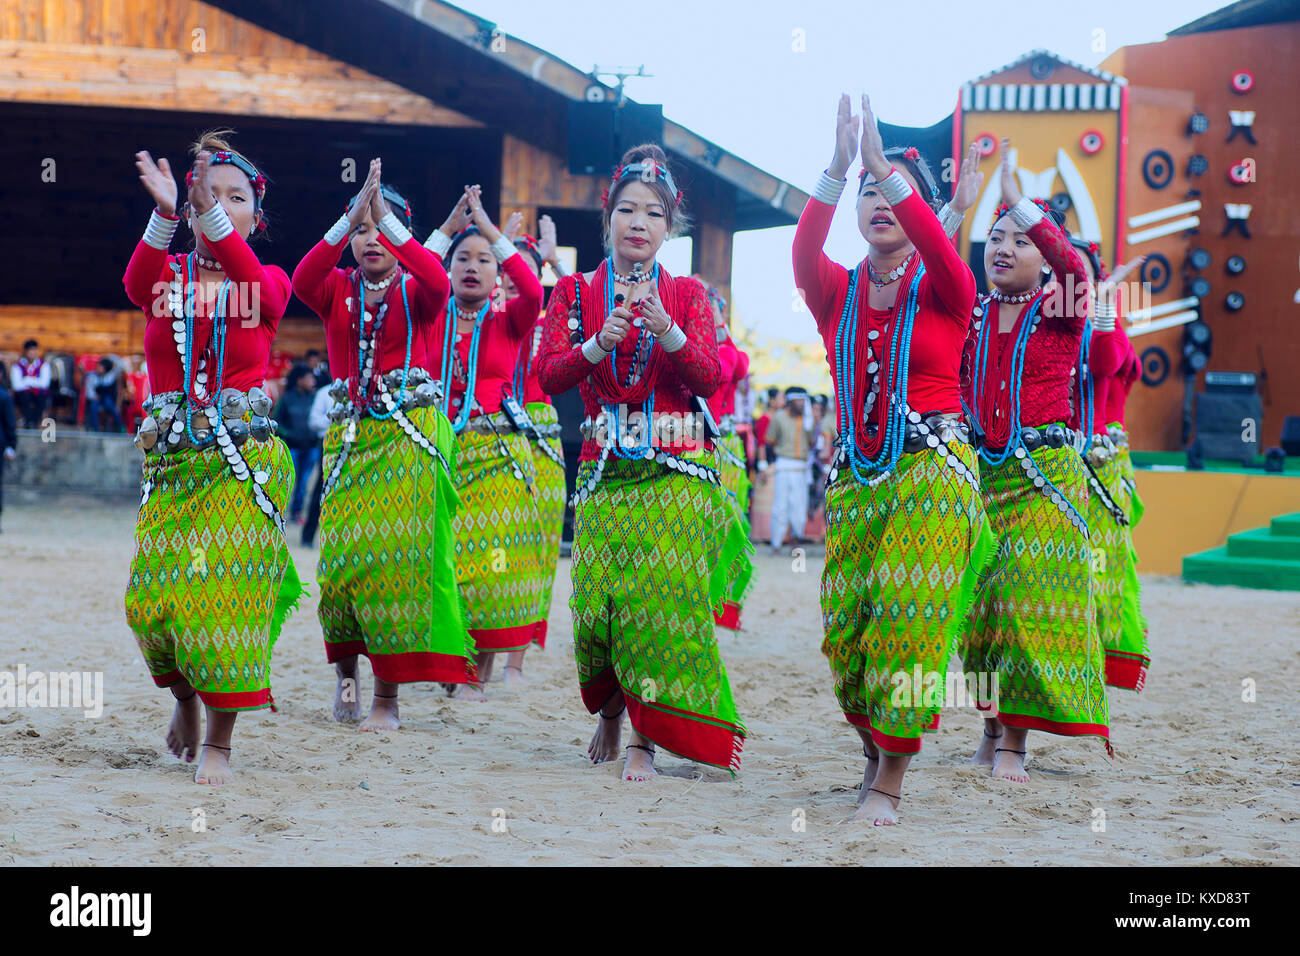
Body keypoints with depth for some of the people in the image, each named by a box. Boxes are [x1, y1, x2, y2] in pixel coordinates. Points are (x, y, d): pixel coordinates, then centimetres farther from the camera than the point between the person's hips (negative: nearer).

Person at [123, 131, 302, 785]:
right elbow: (136, 282, -18)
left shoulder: (269, 283, 5)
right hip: (171, 459, 2)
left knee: (227, 590, -12)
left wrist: (213, 212, -38)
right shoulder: (166, 277, 7)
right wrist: (164, 215, -38)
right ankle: (185, 698, 28)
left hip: (244, 455, -2)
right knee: (151, 596, -2)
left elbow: (256, 284, -21)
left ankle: (219, 742, -2)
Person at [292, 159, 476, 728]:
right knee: (341, 556, -8)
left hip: (409, 435, -2)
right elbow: (302, 281, -14)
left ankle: (387, 697, -3)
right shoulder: (337, 290, 10)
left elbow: (438, 283, -20)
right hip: (350, 434, 2)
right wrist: (350, 219, -23)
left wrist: (386, 218, -22)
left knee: (396, 557, -9)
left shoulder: (415, 293, 6)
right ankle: (345, 665, 16)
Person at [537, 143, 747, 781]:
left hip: (676, 468, -1)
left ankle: (644, 737, -8)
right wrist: (597, 345, -19)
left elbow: (709, 376, -5)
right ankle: (610, 709, 20)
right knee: (598, 594, -7)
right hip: (605, 467, 1)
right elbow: (548, 375, -2)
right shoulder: (577, 293, 9)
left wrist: (668, 333, -22)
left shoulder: (687, 295, 9)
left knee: (662, 590, -14)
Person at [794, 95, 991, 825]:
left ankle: (890, 781, -9)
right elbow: (804, 253, -12)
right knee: (844, 629, 2)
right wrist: (838, 171, -24)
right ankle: (877, 747, 25)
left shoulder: (945, 290, 3)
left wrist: (885, 164, -27)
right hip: (856, 472, 4)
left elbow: (938, 249, -21)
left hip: (934, 467, -3)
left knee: (908, 616, -14)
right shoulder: (838, 292, 9)